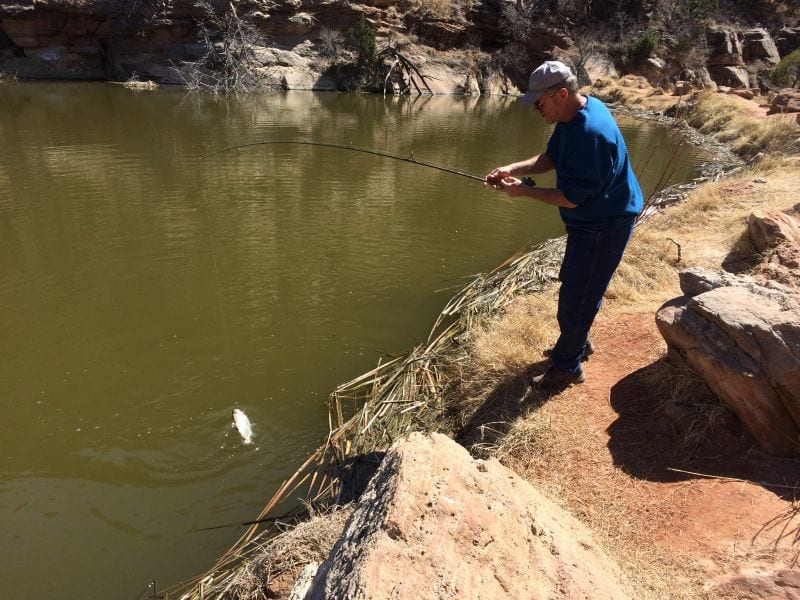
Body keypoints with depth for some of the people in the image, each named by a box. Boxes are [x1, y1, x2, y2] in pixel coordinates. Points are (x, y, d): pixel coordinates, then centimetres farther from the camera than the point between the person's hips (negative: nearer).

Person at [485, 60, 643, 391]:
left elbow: (571, 198, -28)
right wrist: (515, 168, -8)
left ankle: (567, 366, 17)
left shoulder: (591, 133, -32)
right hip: (590, 220, 10)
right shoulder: (573, 113, -1)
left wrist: (524, 190, -18)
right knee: (574, 286, 23)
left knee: (577, 296, 0)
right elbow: (551, 157, 8)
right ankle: (577, 342, 43)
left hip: (604, 227, -10)